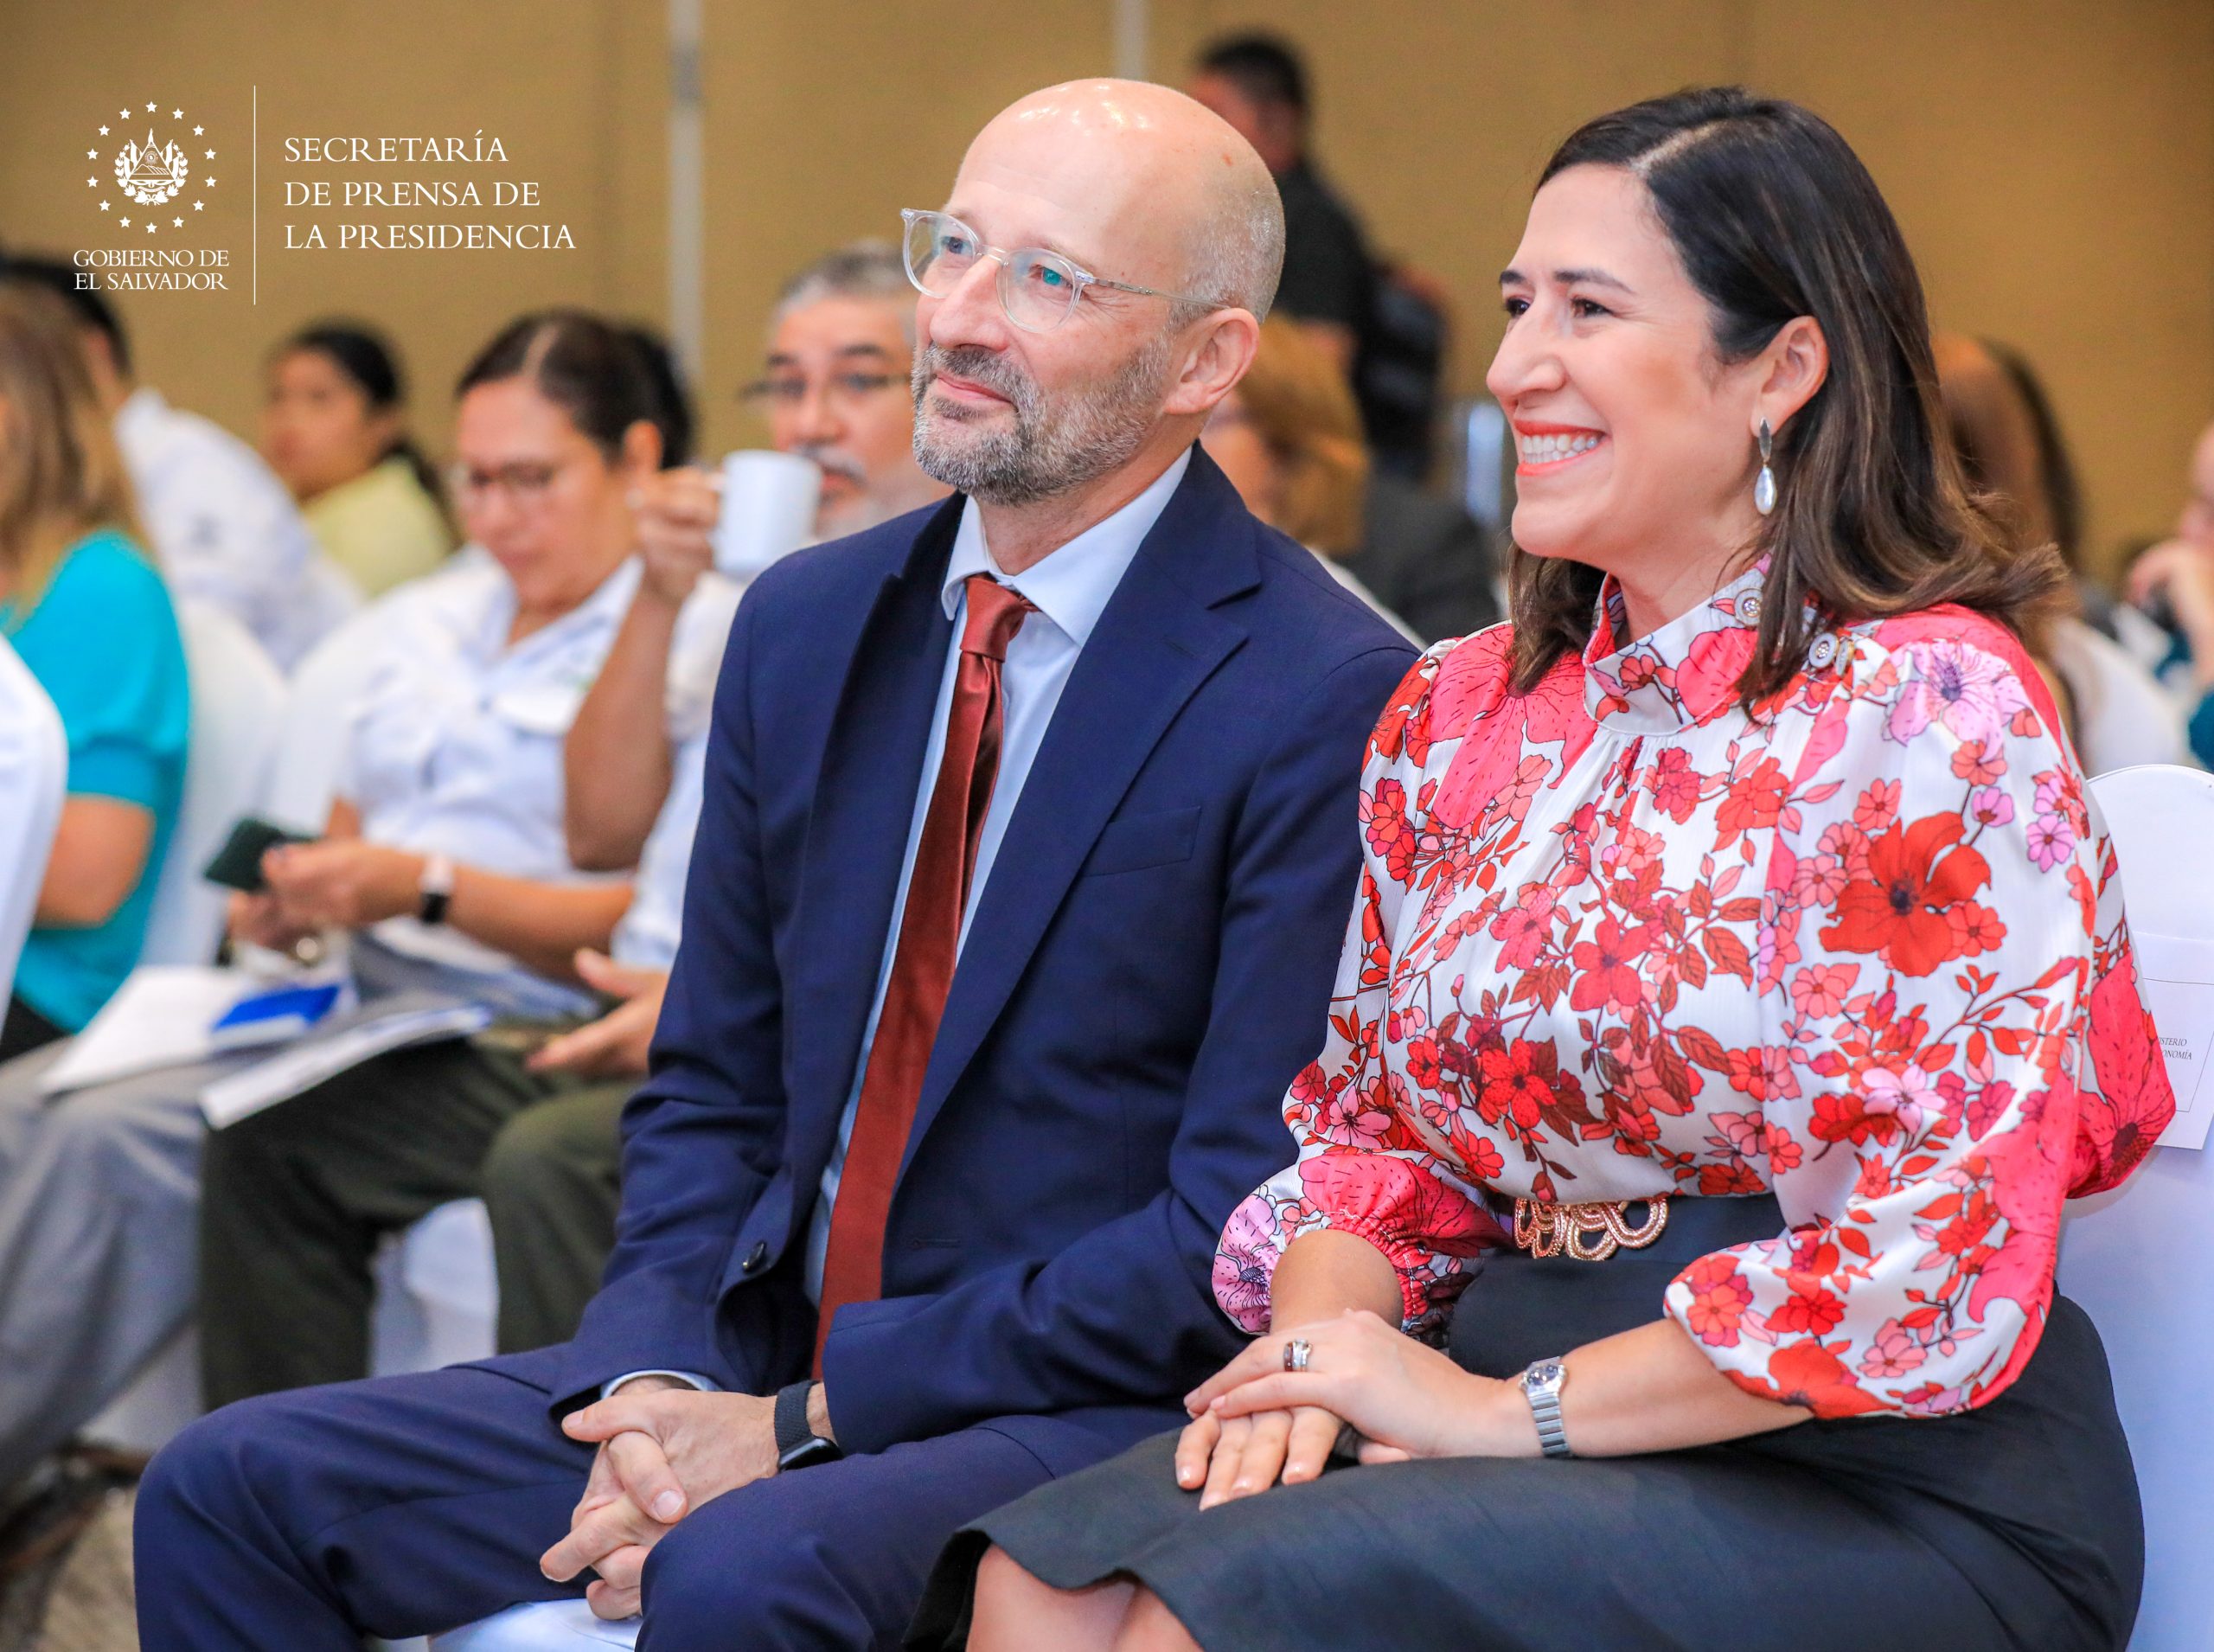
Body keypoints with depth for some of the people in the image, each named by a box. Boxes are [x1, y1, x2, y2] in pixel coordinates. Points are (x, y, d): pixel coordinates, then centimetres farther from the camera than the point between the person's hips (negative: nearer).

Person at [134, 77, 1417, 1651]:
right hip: (767, 1370, 7)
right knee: (232, 1488, -4)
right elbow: (711, 1088, 14)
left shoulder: (1331, 700, -13)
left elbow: (1241, 1232, -16)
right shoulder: (807, 623, 10)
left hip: (1095, 1414, -7)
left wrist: (804, 1420, -15)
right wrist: (656, 1390, -5)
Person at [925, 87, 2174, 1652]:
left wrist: (1509, 1409, -16)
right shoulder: (1457, 714, 12)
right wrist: (1320, 1341, -5)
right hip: (1555, 1436, 6)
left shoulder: (1928, 711, -10)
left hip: (1884, 1499, -6)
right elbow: (1376, 1132, 18)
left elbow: (1942, 1260, -17)